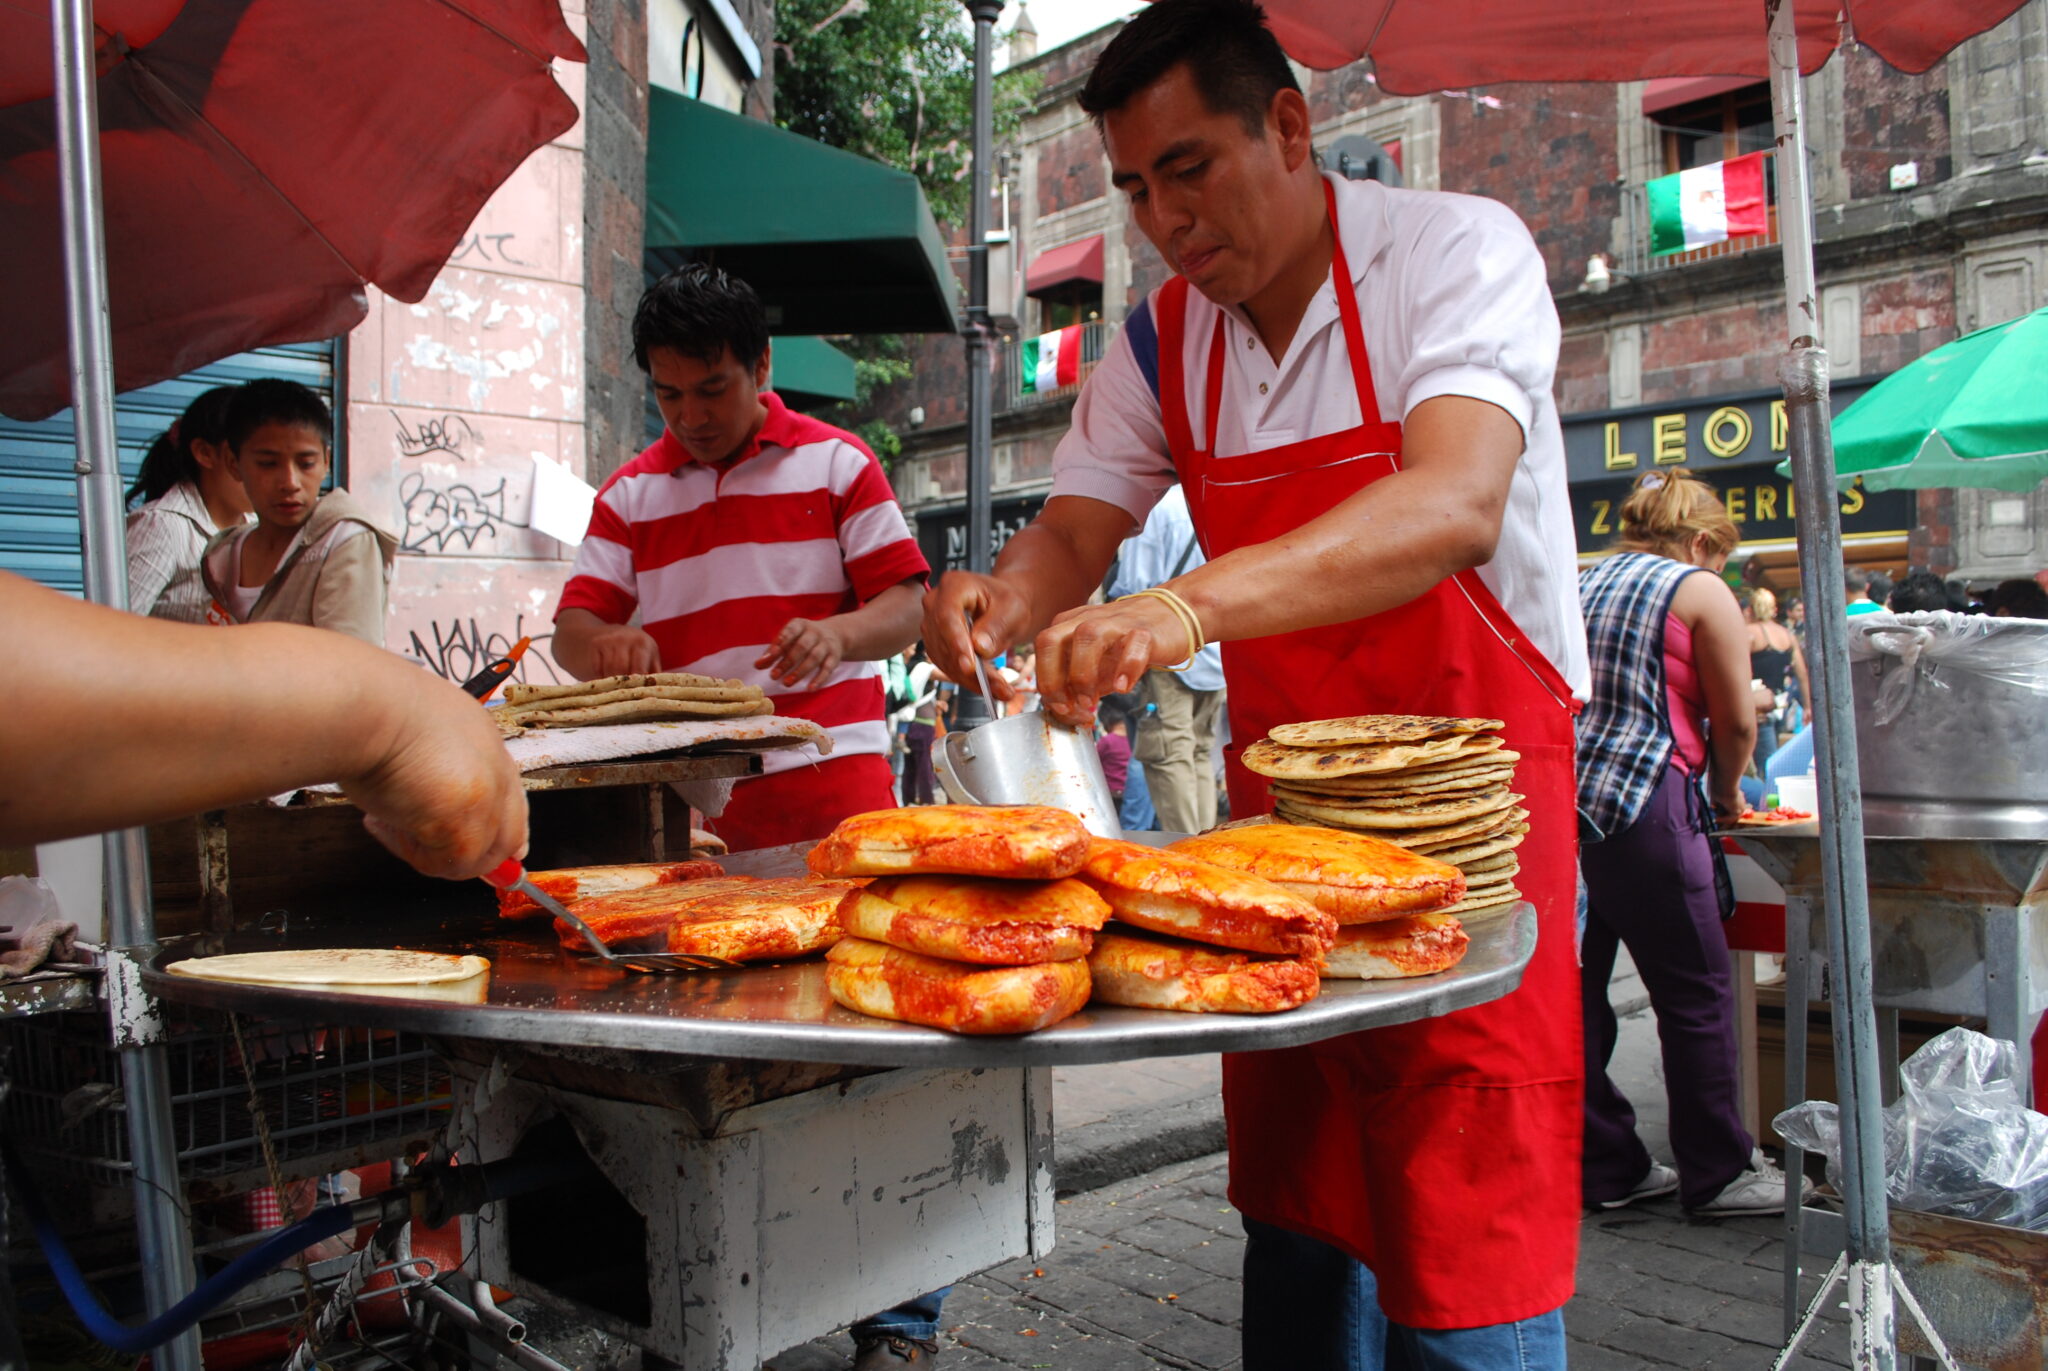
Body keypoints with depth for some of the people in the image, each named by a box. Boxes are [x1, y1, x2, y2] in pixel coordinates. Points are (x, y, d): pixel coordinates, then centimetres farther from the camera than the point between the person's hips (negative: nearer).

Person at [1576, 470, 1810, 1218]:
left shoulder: (1583, 583, 18)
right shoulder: (1701, 592, 0)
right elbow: (1735, 722, 0)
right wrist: (1725, 796, 19)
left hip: (1559, 797, 7)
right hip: (1640, 806, -7)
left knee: (1577, 990, 11)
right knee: (1697, 993, 6)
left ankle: (1606, 1165, 21)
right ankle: (1717, 1174, 17)